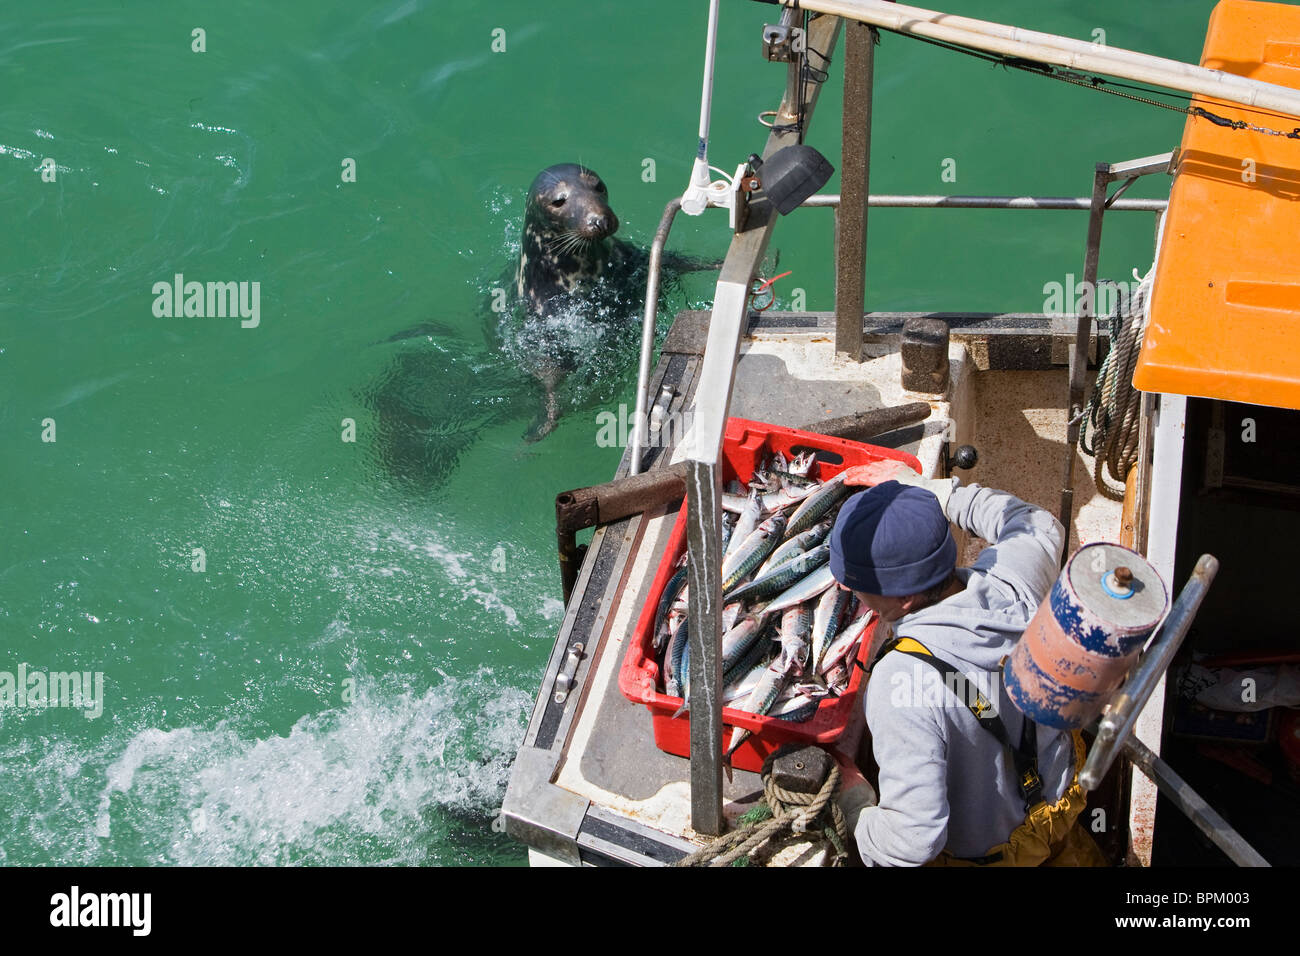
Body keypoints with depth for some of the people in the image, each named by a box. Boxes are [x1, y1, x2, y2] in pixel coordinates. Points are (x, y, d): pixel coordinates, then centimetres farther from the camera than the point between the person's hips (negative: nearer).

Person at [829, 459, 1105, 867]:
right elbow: (1039, 526, 4)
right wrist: (926, 489, 4)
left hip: (977, 854, -6)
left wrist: (852, 803, -21)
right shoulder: (1011, 583, -23)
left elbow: (913, 840, -39)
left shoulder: (901, 679, -41)